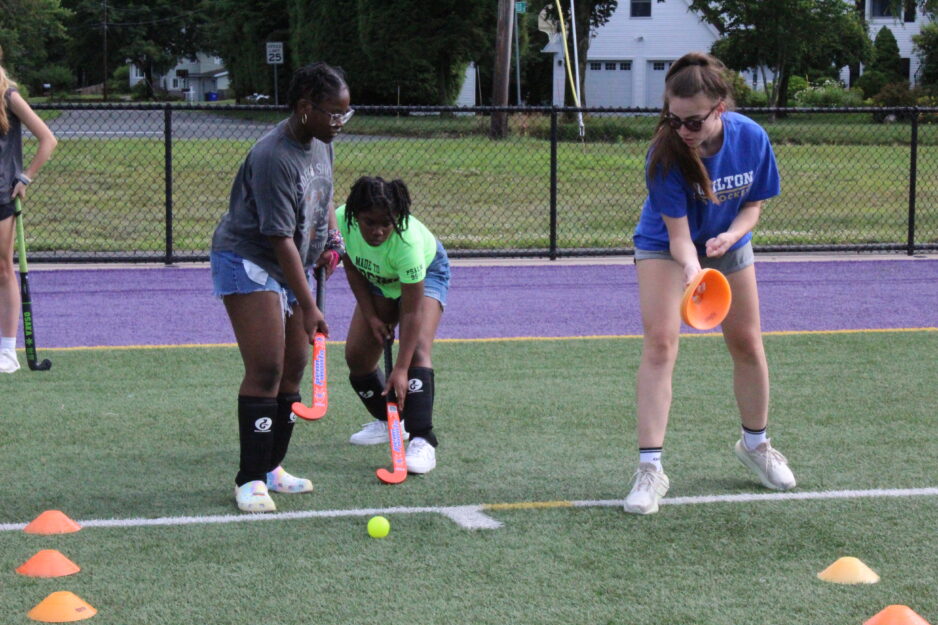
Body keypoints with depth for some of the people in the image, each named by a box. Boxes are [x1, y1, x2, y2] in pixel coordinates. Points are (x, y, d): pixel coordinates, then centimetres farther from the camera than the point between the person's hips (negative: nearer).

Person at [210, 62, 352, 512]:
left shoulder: (321, 142, 1)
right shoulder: (274, 158, -27)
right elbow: (280, 239, -27)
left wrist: (331, 237, 10)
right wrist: (308, 307, -28)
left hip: (293, 267, 9)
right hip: (248, 260, -9)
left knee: (293, 369, 9)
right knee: (265, 369, -15)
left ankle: (271, 469, 19)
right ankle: (250, 480, -10)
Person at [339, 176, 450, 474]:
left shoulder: (408, 241, -42)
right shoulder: (341, 221, -31)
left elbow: (412, 312, -39)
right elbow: (352, 267, -8)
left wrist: (400, 370, -41)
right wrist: (371, 316, -10)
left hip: (425, 273, -5)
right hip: (377, 281, 5)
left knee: (416, 349, -26)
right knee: (357, 355, 0)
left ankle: (422, 441, -30)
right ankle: (387, 422, 24)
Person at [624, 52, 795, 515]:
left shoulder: (751, 139, -25)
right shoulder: (666, 153, -33)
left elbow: (753, 205, -9)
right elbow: (678, 233, -31)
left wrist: (732, 234, -30)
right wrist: (693, 269, -51)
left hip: (728, 242, 3)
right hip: (666, 245, -3)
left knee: (747, 343, 9)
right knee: (659, 342, -18)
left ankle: (755, 444, 34)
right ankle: (650, 468, -16)